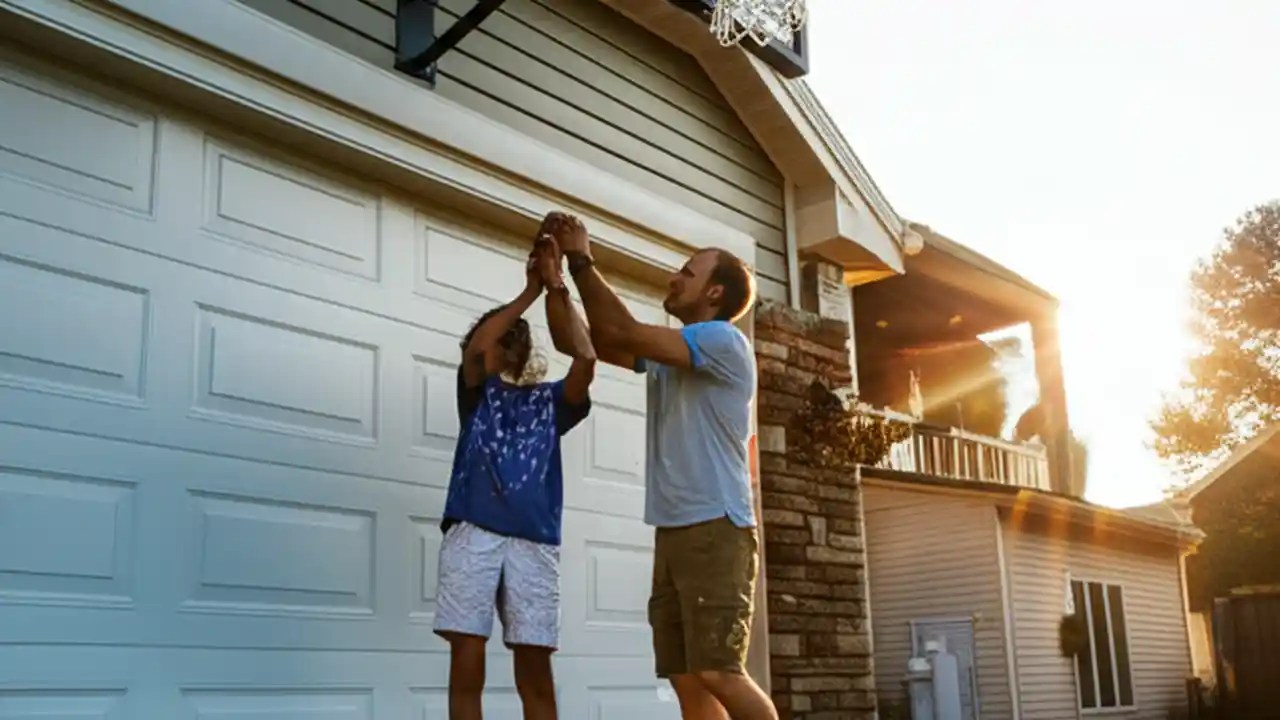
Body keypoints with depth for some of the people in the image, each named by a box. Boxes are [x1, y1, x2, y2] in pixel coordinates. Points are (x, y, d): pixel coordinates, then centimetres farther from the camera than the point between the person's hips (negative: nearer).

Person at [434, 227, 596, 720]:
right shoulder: (477, 392, 18)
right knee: (467, 661, -6)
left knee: (535, 669, -2)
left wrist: (556, 285, 0)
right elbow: (476, 346, -4)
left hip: (535, 542, 1)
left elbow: (585, 358, 0)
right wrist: (530, 291, -1)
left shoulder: (550, 400, 19)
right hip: (473, 533, -1)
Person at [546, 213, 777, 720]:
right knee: (686, 679, 4)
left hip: (716, 528, -8)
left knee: (718, 674, -13)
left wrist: (582, 260, -6)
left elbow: (624, 331, -14)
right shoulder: (668, 354, 20)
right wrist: (562, 271, 8)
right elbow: (597, 341, 16)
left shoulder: (725, 342, -7)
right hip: (673, 531, 8)